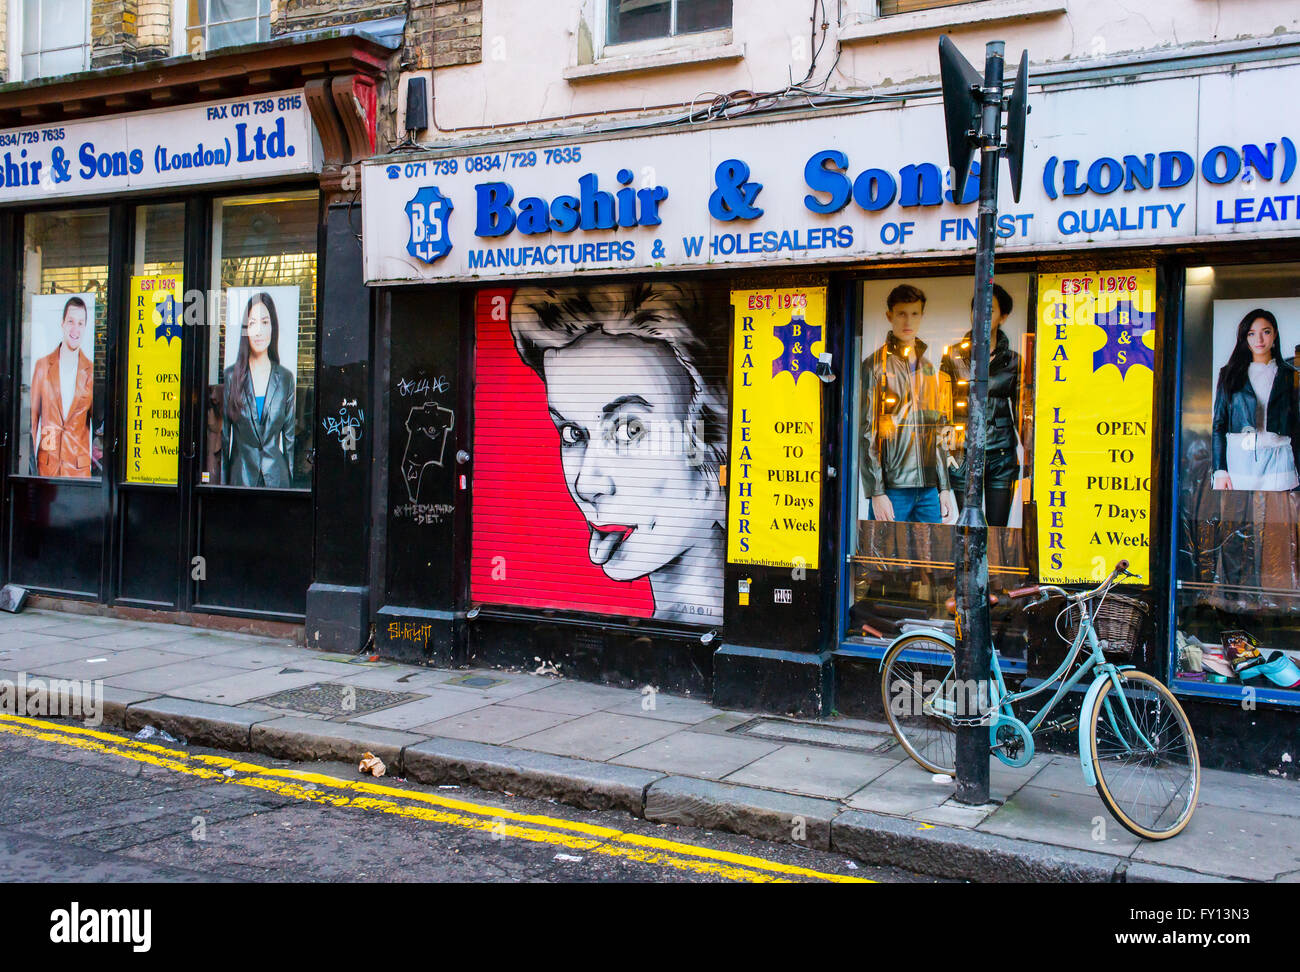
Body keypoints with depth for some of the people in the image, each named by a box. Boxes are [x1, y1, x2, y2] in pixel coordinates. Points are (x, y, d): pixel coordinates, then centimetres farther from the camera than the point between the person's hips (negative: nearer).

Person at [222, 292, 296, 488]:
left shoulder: (286, 378, 4)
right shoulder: (230, 376, 1)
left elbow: (289, 437, 7)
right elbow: (223, 437, 3)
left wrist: (291, 482, 3)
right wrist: (222, 483, 0)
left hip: (276, 476, 1)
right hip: (240, 476, -1)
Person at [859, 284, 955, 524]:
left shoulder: (929, 367, 16)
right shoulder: (875, 366, -2)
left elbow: (938, 432, 18)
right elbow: (867, 434, -7)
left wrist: (945, 487, 12)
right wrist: (876, 492, -13)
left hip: (929, 488, 5)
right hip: (892, 487, -5)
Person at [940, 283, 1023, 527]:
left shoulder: (1013, 360, 7)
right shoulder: (954, 356, 4)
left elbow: (1020, 413, 11)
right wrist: (945, 450, -5)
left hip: (1002, 456, 1)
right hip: (965, 455, -1)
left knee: (998, 530, 2)